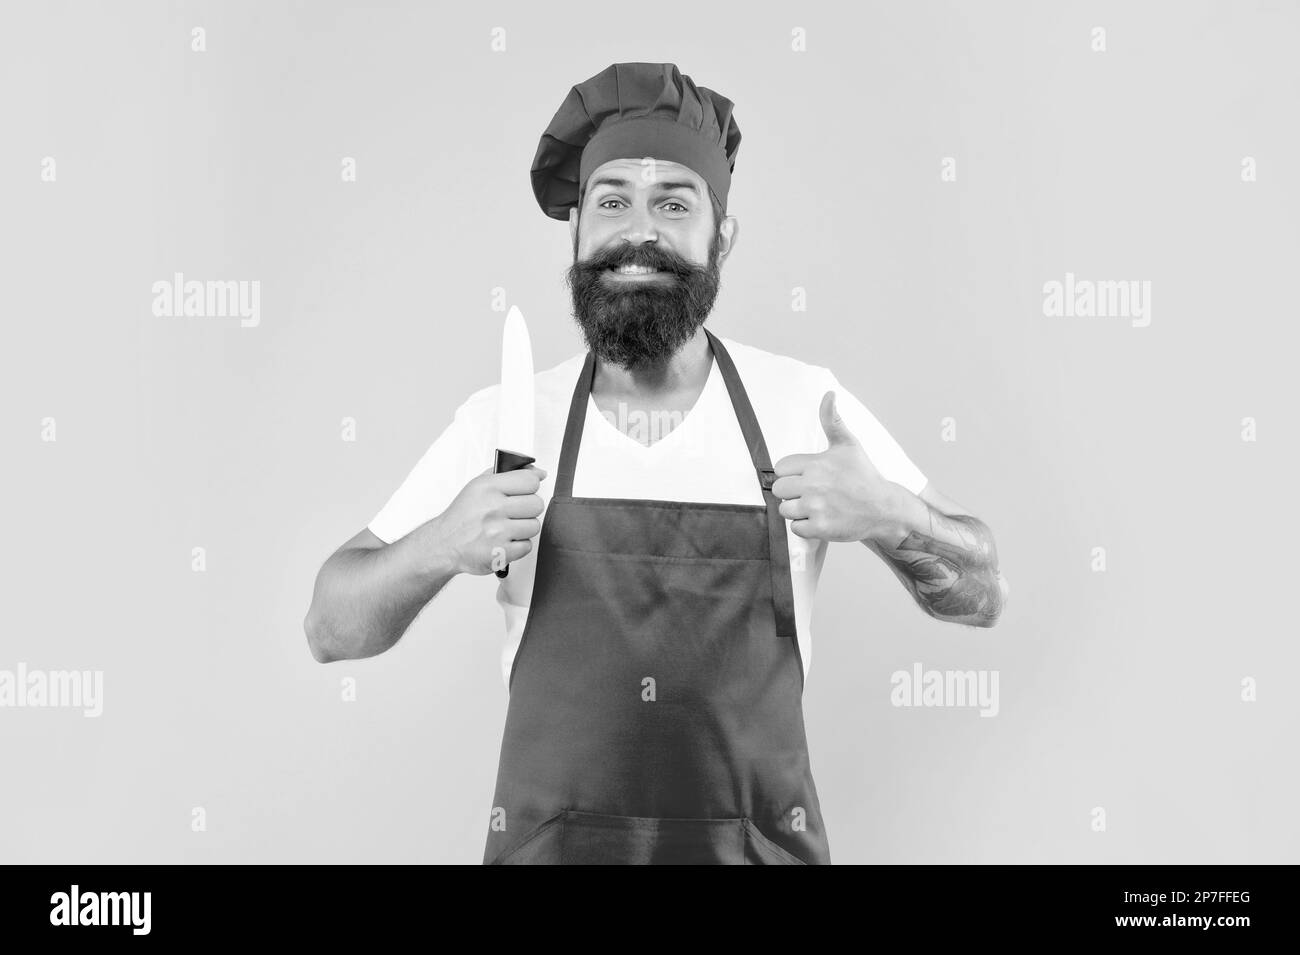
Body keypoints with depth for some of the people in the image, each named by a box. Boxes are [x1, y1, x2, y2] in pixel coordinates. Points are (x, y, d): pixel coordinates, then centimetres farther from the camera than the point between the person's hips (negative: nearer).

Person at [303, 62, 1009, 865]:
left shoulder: (805, 405, -7)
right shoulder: (501, 421, -7)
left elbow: (981, 598, -1)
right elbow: (332, 630, -3)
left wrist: (893, 517, -21)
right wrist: (439, 546, -23)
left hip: (763, 845, 0)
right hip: (547, 844, 0)